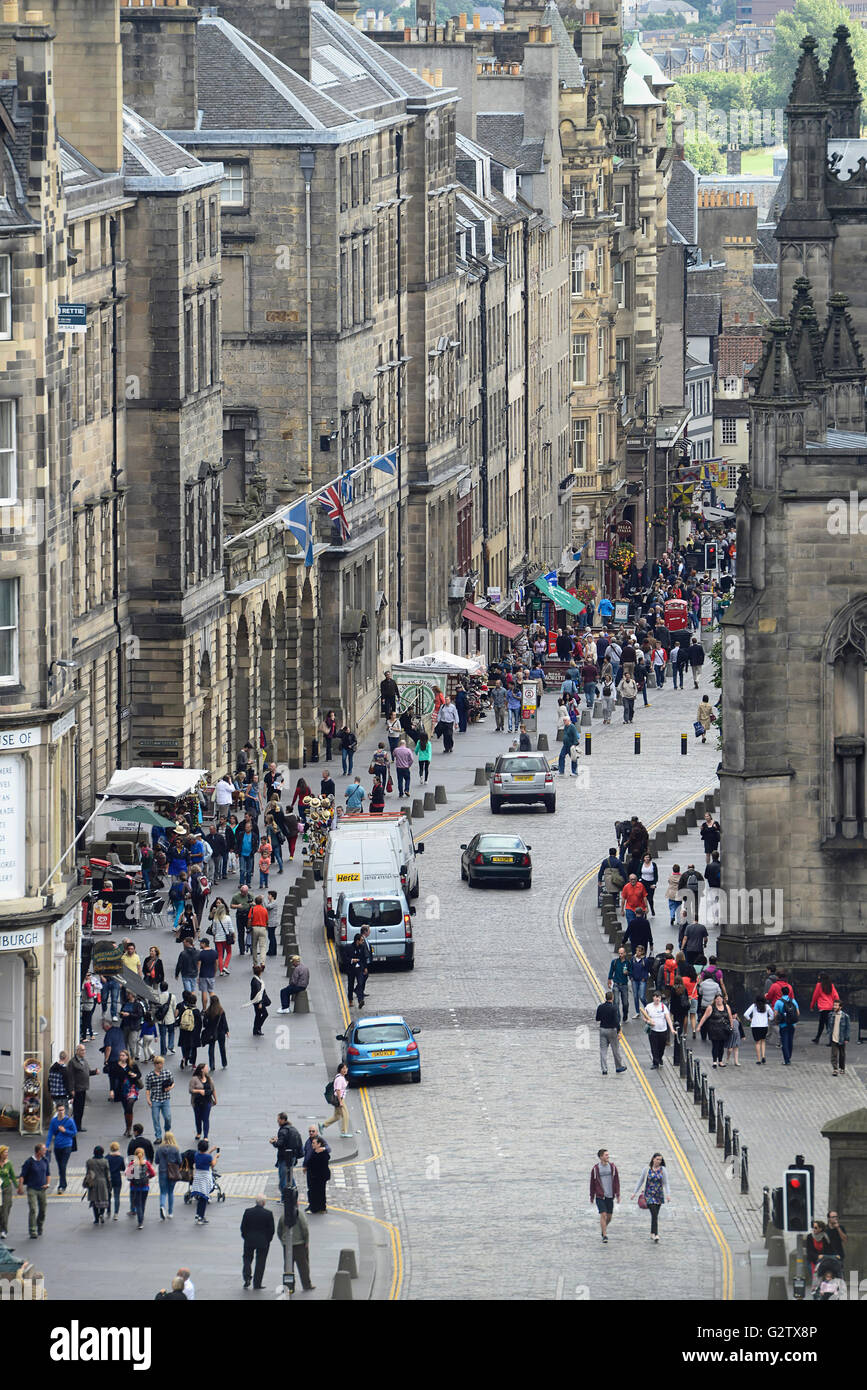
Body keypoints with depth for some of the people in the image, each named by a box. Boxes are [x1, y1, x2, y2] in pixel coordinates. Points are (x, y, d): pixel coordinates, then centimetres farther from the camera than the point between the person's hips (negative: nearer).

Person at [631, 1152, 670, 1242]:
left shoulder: (662, 1170, 1)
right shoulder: (647, 1169, -2)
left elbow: (666, 1183, -2)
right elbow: (640, 1181, 6)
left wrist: (668, 1194, -16)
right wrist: (635, 1193, 4)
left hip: (659, 1196, 2)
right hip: (649, 1195, -2)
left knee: (655, 1215, 11)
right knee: (654, 1215, -15)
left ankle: (652, 1234, 25)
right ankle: (656, 1235, -19)